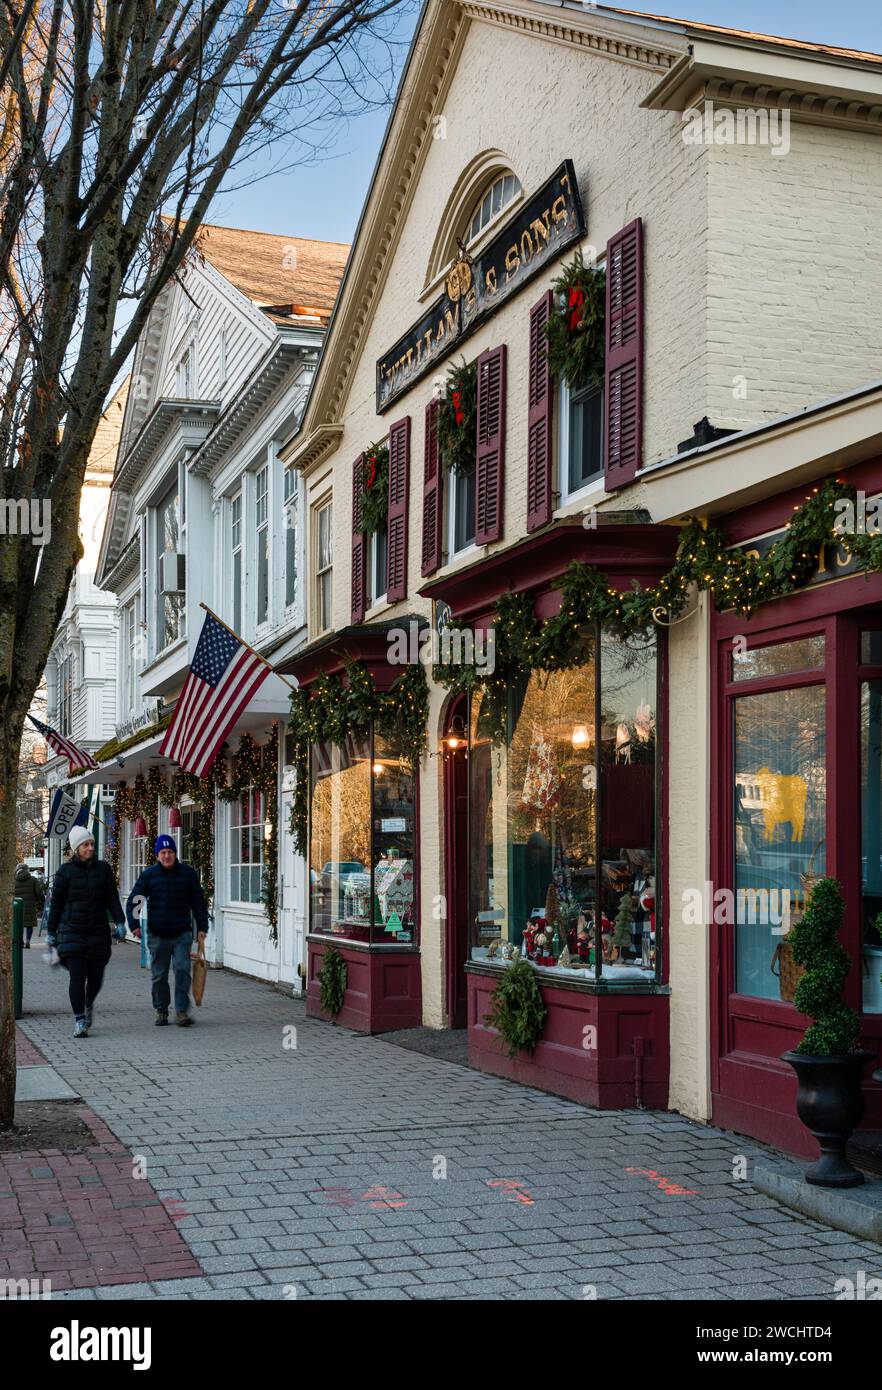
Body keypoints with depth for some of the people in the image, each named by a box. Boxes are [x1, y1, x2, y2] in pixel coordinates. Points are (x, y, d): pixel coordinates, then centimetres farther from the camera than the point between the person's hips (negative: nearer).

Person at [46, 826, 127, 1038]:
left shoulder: (103, 868, 6)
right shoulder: (65, 871, 1)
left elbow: (112, 898, 7)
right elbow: (56, 902, 6)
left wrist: (119, 921, -4)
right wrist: (51, 931, 6)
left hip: (98, 931, 2)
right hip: (72, 931, -2)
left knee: (96, 976, 8)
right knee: (77, 977, -9)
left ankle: (89, 1005, 37)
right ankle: (80, 1021, -4)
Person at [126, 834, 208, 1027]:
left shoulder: (188, 873, 3)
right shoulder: (149, 874, 2)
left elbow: (199, 902, 9)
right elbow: (133, 901, 4)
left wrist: (202, 927, 3)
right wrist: (134, 924, -8)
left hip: (182, 933, -1)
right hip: (157, 934, 1)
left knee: (182, 970, -11)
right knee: (159, 975, 7)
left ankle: (182, 1011, -7)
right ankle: (161, 1011, 20)